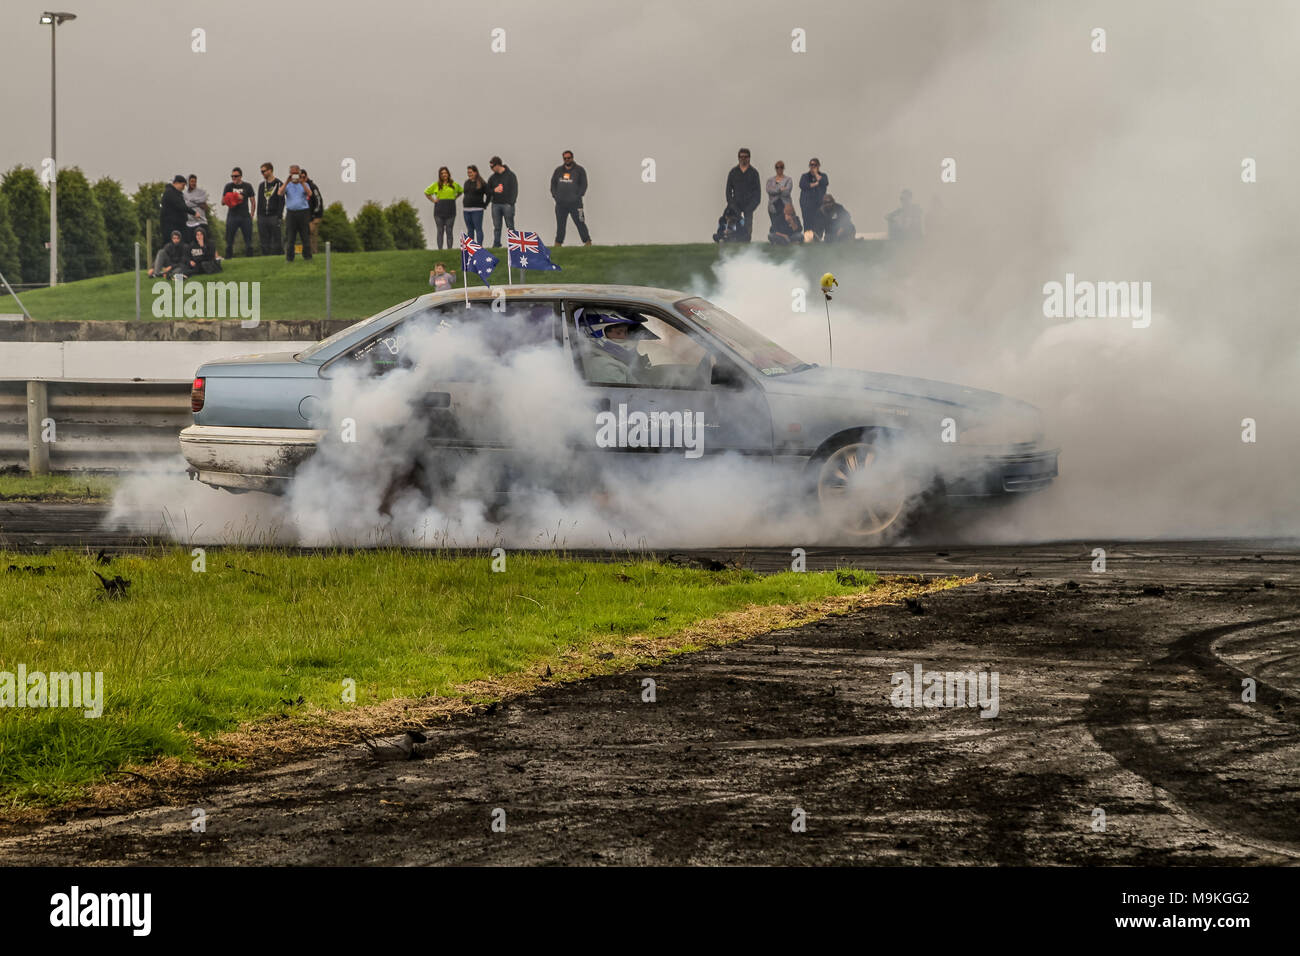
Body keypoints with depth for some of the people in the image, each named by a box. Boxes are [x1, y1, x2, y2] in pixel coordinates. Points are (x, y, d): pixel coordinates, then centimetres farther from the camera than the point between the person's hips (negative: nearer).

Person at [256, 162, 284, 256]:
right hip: (263, 217, 5)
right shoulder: (262, 185, 17)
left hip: (274, 217, -5)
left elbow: (281, 202, -6)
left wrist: (279, 216, -14)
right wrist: (258, 217, 10)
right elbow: (259, 202, 18)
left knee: (276, 241, -5)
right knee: (265, 243, 4)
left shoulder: (279, 184, -1)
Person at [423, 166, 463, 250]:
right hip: (439, 211, 0)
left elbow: (460, 191, 26)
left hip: (450, 211, 0)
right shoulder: (436, 185, 5)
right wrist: (433, 200, 3)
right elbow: (426, 193, 16)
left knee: (449, 231, -1)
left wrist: (454, 198, 11)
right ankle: (440, 250, 2)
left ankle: (450, 249, 0)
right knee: (440, 231, 0)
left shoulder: (454, 184, 8)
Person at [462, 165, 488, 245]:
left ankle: (479, 245, -10)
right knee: (470, 229, 8)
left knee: (478, 229, -8)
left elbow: (488, 194, 0)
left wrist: (485, 204, 1)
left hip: (477, 210, -6)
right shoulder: (467, 183, 13)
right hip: (466, 210, 6)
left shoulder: (481, 183, -5)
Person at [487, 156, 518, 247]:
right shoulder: (493, 177, 13)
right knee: (497, 227, 2)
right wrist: (494, 190, -7)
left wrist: (511, 203, -13)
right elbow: (488, 191, 16)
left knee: (510, 226, -2)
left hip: (507, 204, -4)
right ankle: (496, 244, 3)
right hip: (496, 205, 4)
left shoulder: (510, 175, 0)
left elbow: (514, 190, -4)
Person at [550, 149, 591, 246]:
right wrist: (555, 196, 2)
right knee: (560, 224, 6)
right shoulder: (558, 170, 13)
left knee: (580, 223, -7)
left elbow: (583, 184, 0)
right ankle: (558, 243, 11)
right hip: (560, 203, 4)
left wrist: (578, 196, -10)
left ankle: (587, 242, -5)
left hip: (575, 202, -4)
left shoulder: (579, 170, 3)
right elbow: (553, 184, 16)